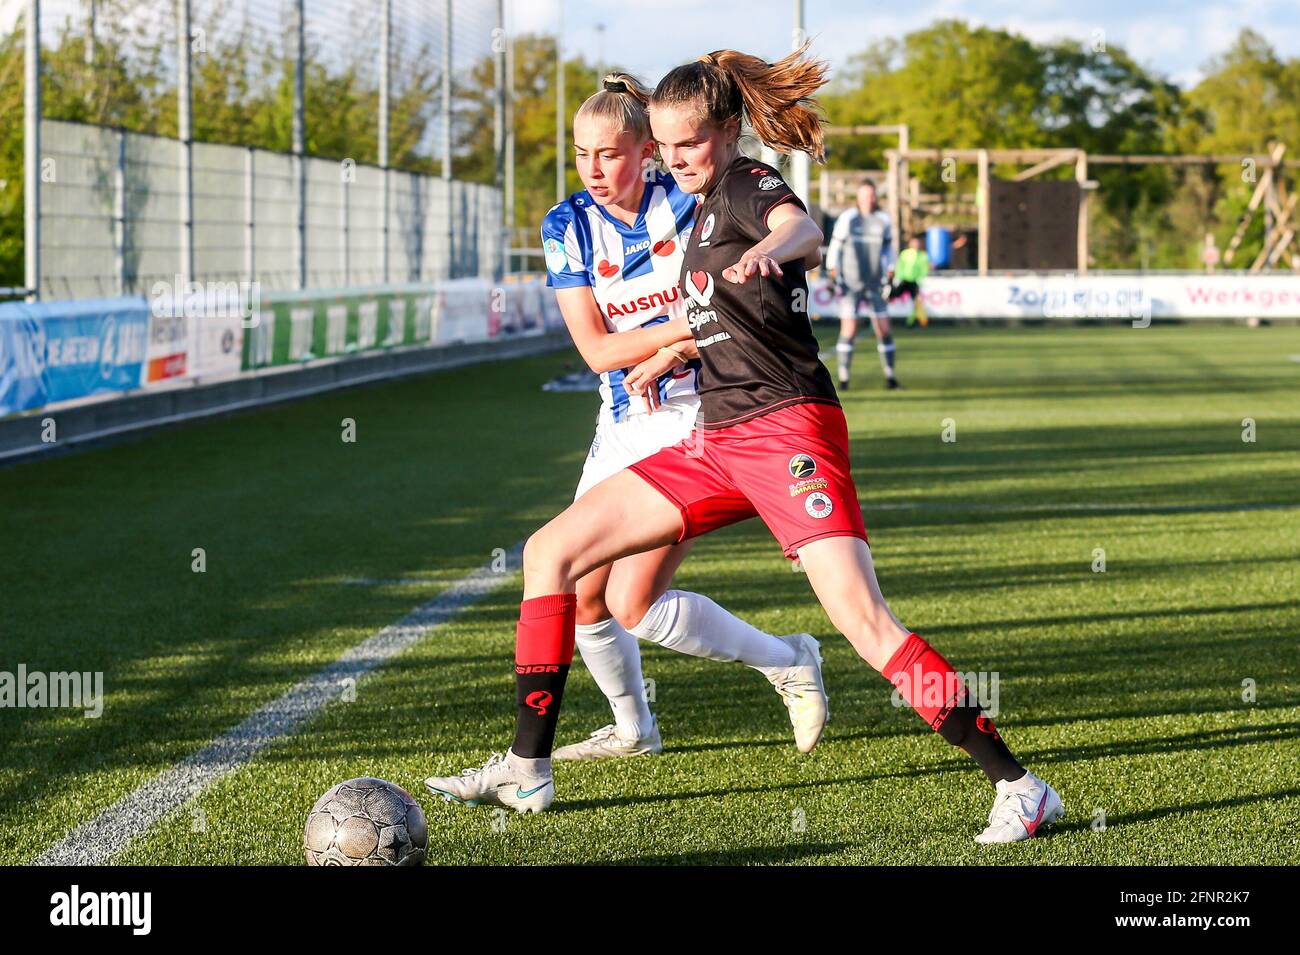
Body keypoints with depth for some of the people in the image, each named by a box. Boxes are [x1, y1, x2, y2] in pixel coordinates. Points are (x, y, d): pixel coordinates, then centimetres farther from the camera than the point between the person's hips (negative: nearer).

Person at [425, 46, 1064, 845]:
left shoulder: (750, 183, -8)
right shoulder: (709, 201, 18)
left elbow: (805, 232, -34)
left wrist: (769, 249, -55)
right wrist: (673, 353, 37)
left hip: (788, 431, -9)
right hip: (719, 441, 9)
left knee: (864, 621, -22)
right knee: (551, 552, 8)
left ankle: (1020, 787, -17)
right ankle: (528, 772, 13)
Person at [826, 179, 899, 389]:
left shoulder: (883, 219, 5)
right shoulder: (847, 218, -4)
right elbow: (835, 247, 0)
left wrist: (889, 274, 8)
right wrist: (833, 275, -7)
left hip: (875, 285, 3)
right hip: (850, 284, -3)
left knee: (884, 330, 1)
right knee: (848, 331, -8)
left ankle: (889, 374, 12)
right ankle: (843, 377, -2)